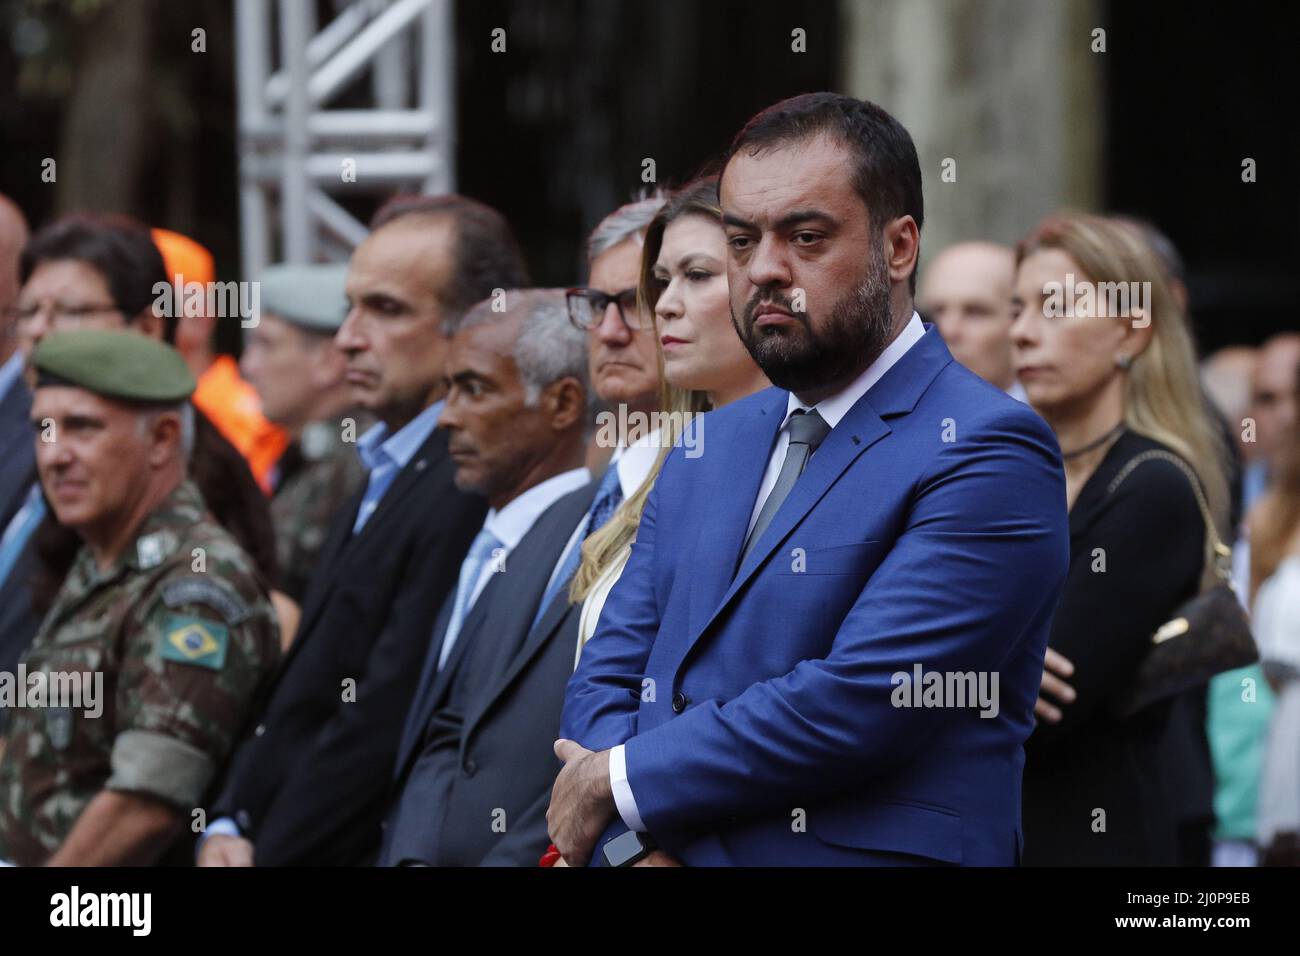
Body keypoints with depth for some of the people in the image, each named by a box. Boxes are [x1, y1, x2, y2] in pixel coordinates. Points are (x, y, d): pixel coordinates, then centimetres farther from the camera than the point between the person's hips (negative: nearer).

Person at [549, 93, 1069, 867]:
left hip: (866, 851, -5)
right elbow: (607, 678, 10)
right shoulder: (710, 447, 16)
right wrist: (635, 848, -8)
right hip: (670, 845, 6)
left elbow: (858, 701, -15)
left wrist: (621, 782, -7)